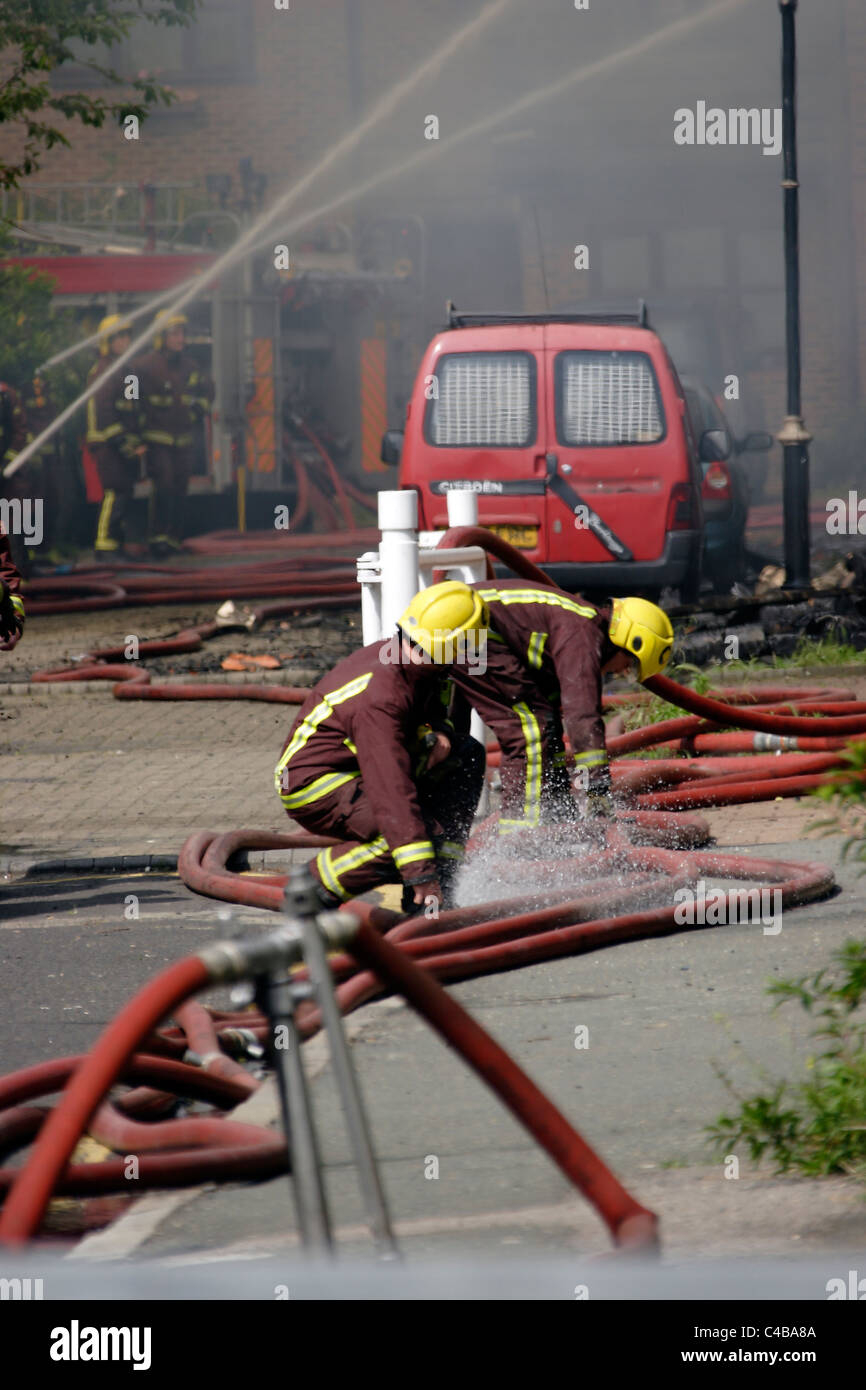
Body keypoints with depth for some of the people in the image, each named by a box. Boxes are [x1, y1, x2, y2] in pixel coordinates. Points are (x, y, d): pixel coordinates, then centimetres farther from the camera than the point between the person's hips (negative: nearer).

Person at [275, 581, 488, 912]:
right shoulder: (378, 698, -32)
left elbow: (454, 710, 17)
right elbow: (392, 791, -37)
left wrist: (442, 733, -10)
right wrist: (421, 875, -38)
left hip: (358, 771, 10)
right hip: (314, 789, -10)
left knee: (467, 755, 1)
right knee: (422, 833, -28)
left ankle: (439, 890, 0)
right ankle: (315, 884, -10)